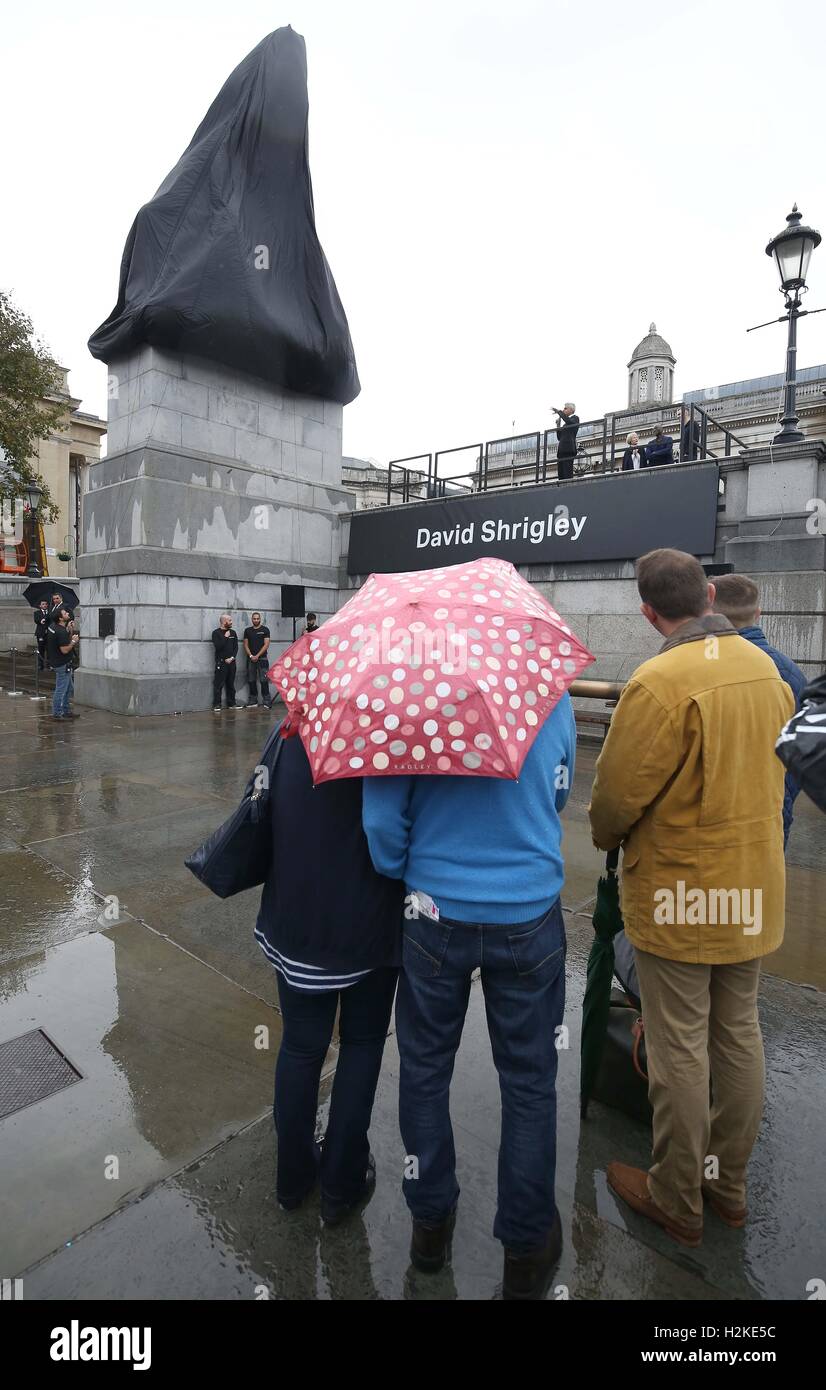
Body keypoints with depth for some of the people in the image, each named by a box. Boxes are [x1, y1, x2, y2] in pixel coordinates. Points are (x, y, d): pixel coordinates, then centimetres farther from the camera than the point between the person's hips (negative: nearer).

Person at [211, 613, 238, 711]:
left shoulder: (233, 633, 13)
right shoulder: (216, 632, -2)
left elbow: (236, 647, 9)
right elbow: (217, 646, -14)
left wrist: (232, 657, -5)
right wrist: (225, 637, -11)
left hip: (231, 662, 5)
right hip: (221, 662, -5)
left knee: (231, 684, 10)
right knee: (218, 685, -6)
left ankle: (231, 704, 17)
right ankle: (216, 705, -3)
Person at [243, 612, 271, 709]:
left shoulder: (265, 630, 2)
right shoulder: (247, 630, 12)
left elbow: (266, 645, -5)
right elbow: (245, 645, 10)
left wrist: (257, 656, -11)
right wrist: (251, 656, -5)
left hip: (262, 658, -4)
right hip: (251, 659, 4)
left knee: (263, 681, -8)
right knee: (251, 681, 5)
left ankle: (266, 702, -6)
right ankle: (253, 702, 11)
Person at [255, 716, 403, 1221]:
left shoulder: (292, 731, -7)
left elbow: (262, 811, 2)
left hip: (297, 920, 3)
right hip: (369, 926, -3)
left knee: (301, 1045, 20)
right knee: (363, 1043, 19)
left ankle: (294, 1177, 38)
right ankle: (342, 1183, 31)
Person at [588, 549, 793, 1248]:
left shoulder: (660, 682, -23)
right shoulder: (765, 667, 2)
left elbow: (616, 794, -18)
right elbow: (766, 766, 11)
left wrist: (605, 837, 3)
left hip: (681, 895, -7)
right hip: (756, 887, 8)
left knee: (680, 1050, 9)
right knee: (739, 1035, 20)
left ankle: (677, 1199, 29)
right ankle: (730, 1183, 40)